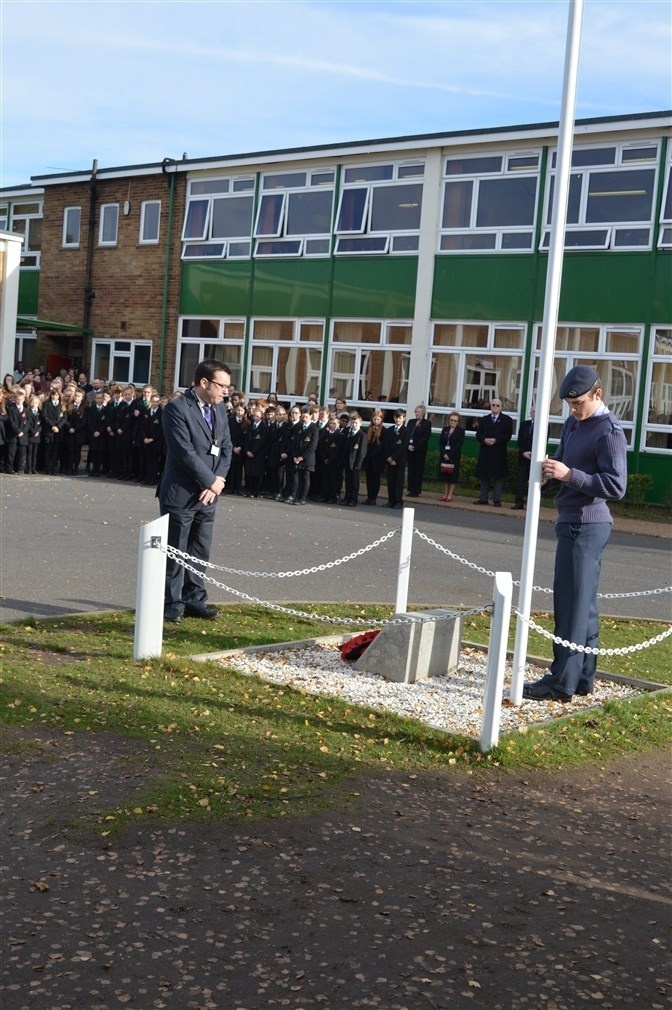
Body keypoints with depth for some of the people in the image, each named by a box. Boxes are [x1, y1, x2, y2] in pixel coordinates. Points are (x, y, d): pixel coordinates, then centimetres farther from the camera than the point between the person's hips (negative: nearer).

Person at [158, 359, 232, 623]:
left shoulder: (219, 409, 9)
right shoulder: (177, 409, -14)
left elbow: (226, 448, 8)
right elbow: (185, 452, -20)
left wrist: (218, 481, -7)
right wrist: (211, 481, -16)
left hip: (208, 493, 7)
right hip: (181, 493, -7)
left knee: (200, 552, 12)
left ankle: (194, 599, 23)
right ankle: (172, 604, 12)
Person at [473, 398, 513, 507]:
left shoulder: (506, 420, 5)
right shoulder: (484, 420, 16)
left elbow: (508, 436, -4)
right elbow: (478, 435, 9)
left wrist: (495, 440, -15)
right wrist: (485, 440, -12)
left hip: (499, 453, -3)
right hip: (485, 452, 4)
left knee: (498, 476, -4)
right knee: (484, 476, 6)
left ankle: (497, 500, -2)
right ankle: (483, 498, 12)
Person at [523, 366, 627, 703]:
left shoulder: (609, 431, -15)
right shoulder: (574, 422, 12)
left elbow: (616, 486, -20)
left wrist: (569, 474, -26)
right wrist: (551, 466, 3)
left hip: (587, 526, -10)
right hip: (571, 522, 10)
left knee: (572, 603, -9)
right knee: (582, 603, 13)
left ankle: (562, 682, -7)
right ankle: (583, 678, 20)